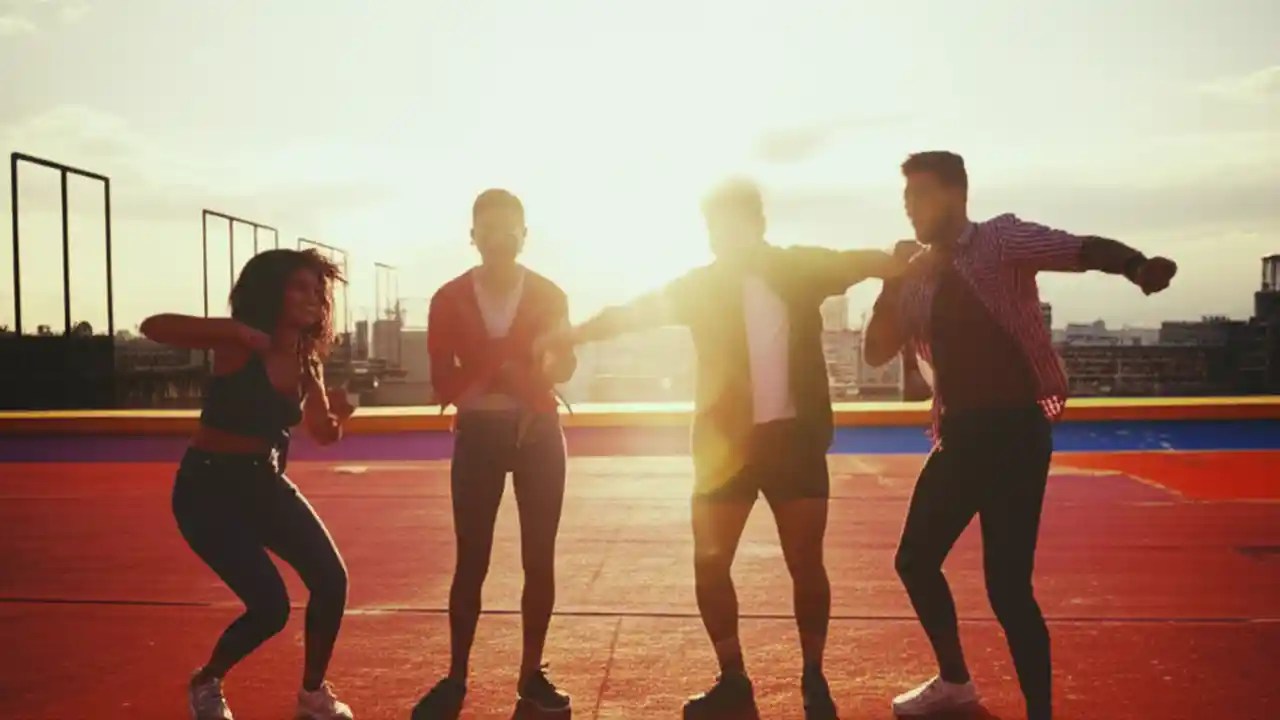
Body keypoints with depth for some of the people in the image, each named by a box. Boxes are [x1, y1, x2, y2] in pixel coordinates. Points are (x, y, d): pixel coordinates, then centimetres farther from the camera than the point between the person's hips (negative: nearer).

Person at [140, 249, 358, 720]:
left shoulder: (306, 361, 3)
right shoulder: (239, 344, -16)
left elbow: (324, 434, 12)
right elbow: (153, 327, -26)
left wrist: (338, 413, -11)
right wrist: (234, 330, -36)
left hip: (265, 482, 7)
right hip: (208, 486, -7)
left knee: (332, 580, -3)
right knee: (270, 606, -13)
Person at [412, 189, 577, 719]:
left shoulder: (548, 295, 2)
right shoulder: (450, 299, 0)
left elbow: (564, 365, -5)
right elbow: (442, 382, -3)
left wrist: (492, 369, -22)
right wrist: (514, 369, -20)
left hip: (537, 432, 1)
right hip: (477, 434, 0)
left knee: (539, 559, 2)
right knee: (471, 561, 1)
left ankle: (532, 675, 14)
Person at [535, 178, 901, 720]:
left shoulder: (800, 268, 3)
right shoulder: (700, 285, 3)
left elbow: (866, 263, -5)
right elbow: (631, 312, -4)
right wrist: (567, 336, -18)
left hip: (795, 439, -1)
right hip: (726, 444, 1)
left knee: (805, 564, 3)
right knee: (709, 563, 0)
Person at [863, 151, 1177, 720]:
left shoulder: (1001, 240, -5)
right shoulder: (918, 276, 12)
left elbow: (1083, 250, -20)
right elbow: (876, 353, 8)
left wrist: (1138, 266, -42)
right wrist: (893, 283, -6)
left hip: (1015, 429, -7)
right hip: (959, 433, 7)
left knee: (1007, 585, -12)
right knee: (915, 560, 15)